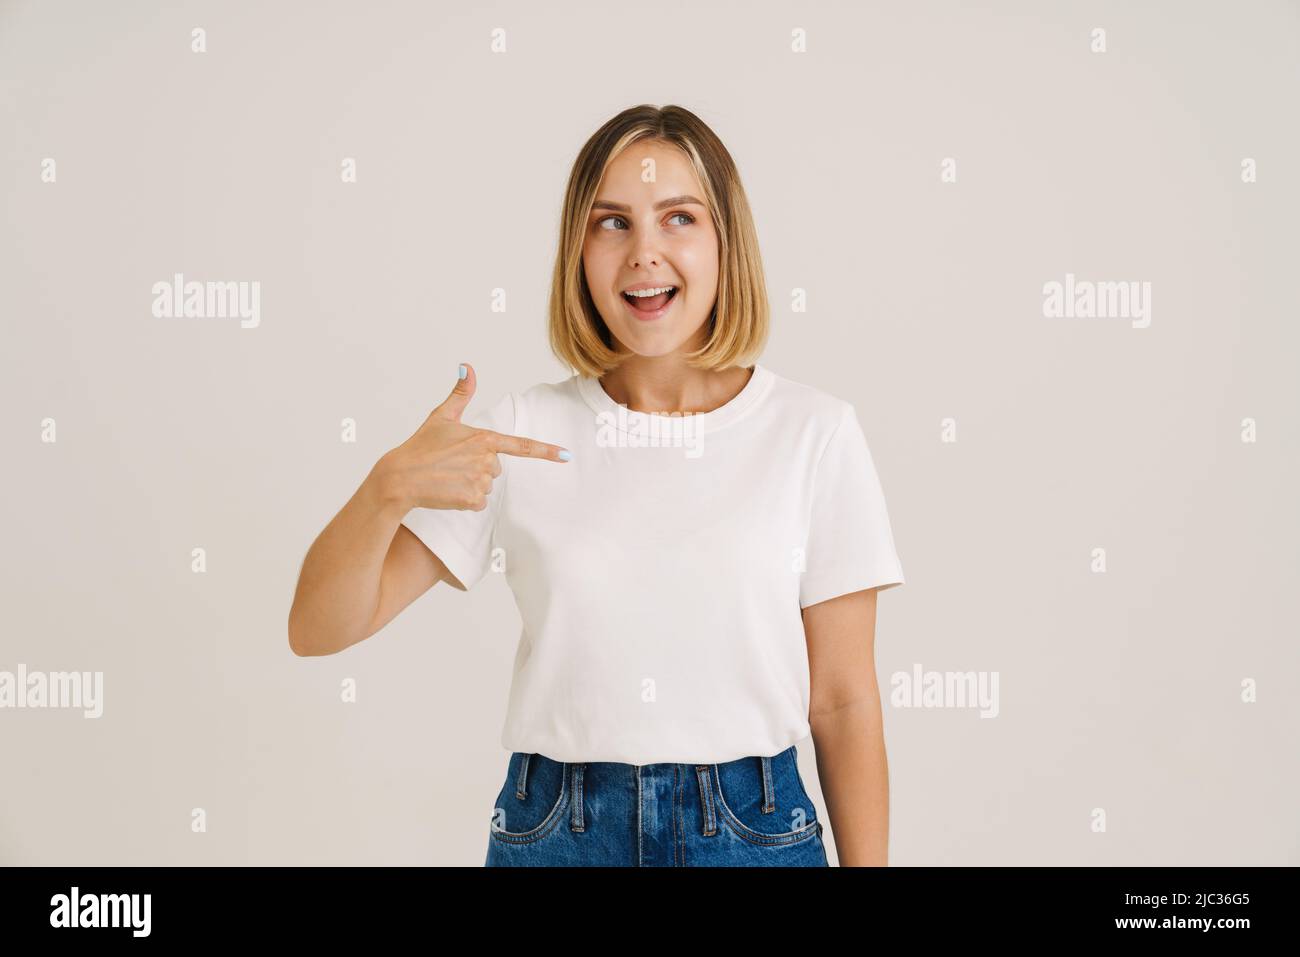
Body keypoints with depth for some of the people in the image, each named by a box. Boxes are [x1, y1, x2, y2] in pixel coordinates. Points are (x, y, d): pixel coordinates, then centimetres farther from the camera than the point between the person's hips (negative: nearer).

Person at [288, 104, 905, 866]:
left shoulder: (815, 432, -7)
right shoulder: (523, 432, -2)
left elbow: (845, 704, -3)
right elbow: (319, 630, -5)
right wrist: (390, 487, -22)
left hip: (751, 831, -1)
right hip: (553, 832, 1)